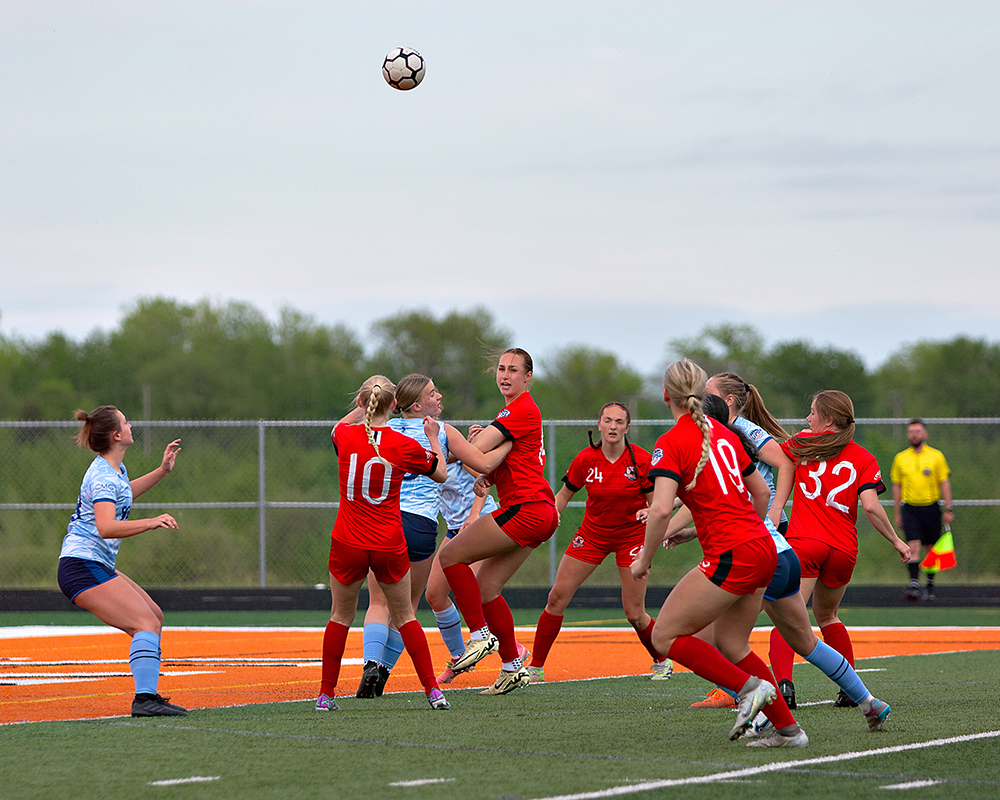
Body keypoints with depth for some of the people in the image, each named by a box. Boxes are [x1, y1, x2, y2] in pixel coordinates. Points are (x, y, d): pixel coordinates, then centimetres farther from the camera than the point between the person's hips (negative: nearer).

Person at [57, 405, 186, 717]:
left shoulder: (116, 469, 13)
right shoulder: (104, 477, -18)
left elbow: (123, 493, 39)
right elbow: (106, 527, -34)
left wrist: (162, 471, 35)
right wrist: (151, 523, -43)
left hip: (98, 567, 11)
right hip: (84, 567, -11)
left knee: (154, 616, 18)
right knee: (147, 624, -20)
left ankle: (147, 694, 20)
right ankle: (145, 699, -32)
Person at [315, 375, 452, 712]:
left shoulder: (346, 436, -6)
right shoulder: (405, 446, -9)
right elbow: (440, 474, 10)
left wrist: (363, 407, 26)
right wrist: (433, 438, 24)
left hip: (348, 545, 0)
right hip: (390, 545, 0)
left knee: (341, 616, 16)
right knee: (405, 617, 13)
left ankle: (326, 694, 16)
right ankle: (433, 690, 8)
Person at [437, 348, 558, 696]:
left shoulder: (521, 410, -11)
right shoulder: (514, 410, 21)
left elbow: (476, 450, -19)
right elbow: (503, 460, 26)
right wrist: (486, 477, 5)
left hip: (524, 508, -10)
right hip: (539, 511, 10)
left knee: (451, 555, -7)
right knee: (486, 586, 10)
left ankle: (480, 635, -6)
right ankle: (513, 667, 12)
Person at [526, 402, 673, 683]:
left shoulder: (641, 460, -16)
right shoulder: (585, 459, -10)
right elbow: (564, 494, 3)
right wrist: (553, 514, -15)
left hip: (631, 536, -2)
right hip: (593, 534, 3)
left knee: (634, 614, -6)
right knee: (557, 598, -6)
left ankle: (662, 661, 21)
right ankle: (535, 667, 3)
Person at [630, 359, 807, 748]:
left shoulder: (670, 443, -8)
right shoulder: (724, 434, 14)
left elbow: (661, 509, -19)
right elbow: (761, 492, 21)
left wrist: (644, 559, -6)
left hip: (731, 555, -8)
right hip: (763, 549, 8)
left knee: (665, 636, 0)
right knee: (731, 645, 18)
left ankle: (750, 687, -8)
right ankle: (788, 729, 14)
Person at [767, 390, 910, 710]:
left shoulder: (803, 444, 6)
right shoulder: (864, 459, 7)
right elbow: (870, 505, -5)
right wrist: (896, 541, 4)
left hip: (804, 543, -3)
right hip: (844, 550, 3)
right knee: (826, 615, 25)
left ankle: (782, 681, -34)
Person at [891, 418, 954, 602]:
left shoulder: (936, 456, 2)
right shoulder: (900, 458, 6)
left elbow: (944, 483, 3)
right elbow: (896, 487, 11)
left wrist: (949, 509, -3)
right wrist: (897, 515, 9)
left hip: (931, 508, 0)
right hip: (910, 508, 0)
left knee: (931, 549, 6)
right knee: (913, 547, -15)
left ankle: (930, 585, 21)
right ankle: (914, 585, -21)